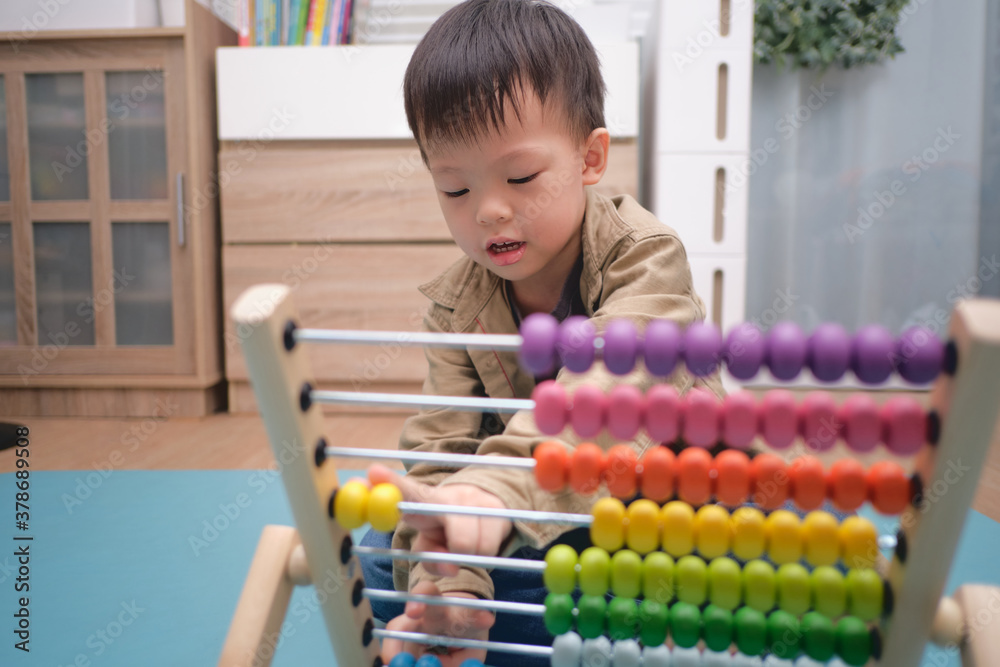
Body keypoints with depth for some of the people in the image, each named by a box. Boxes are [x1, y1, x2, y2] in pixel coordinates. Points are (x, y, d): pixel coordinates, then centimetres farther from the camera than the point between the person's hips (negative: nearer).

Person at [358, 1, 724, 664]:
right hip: (549, 514, 4)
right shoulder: (456, 302, -8)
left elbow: (602, 397, -42)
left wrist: (499, 489, -60)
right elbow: (442, 441, -15)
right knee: (385, 557, -9)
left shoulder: (645, 258, -22)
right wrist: (444, 584, -31)